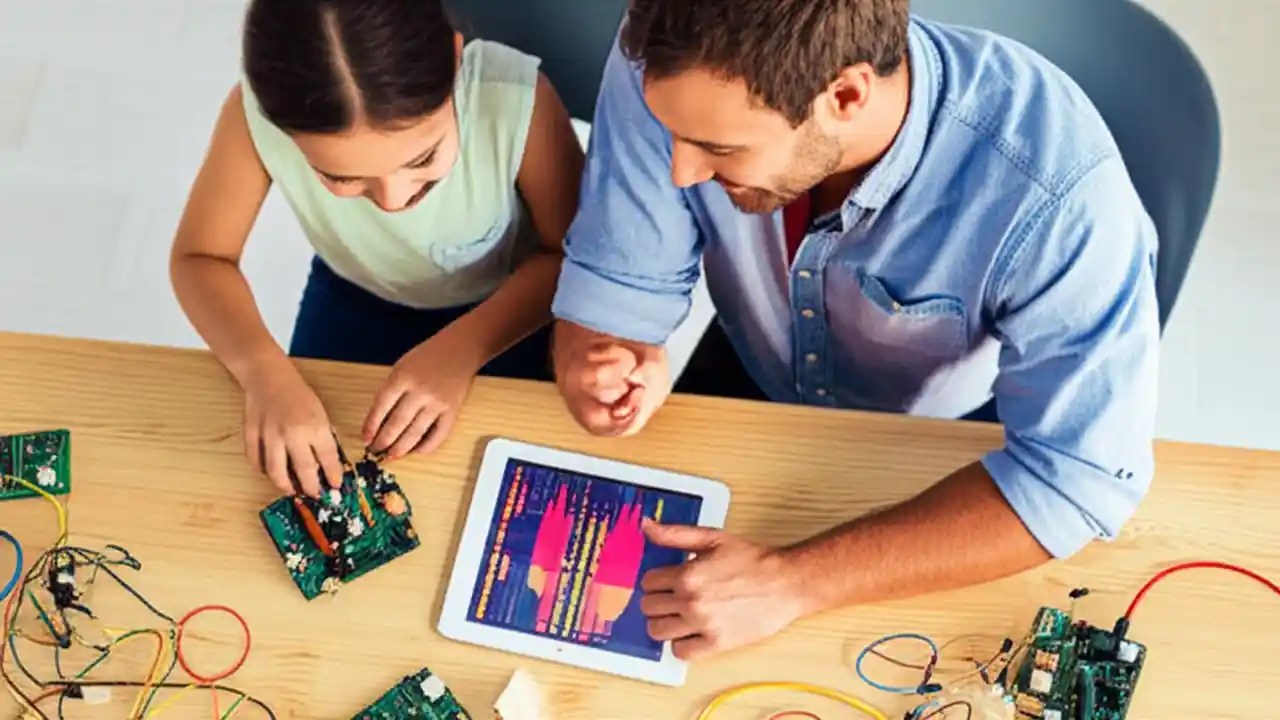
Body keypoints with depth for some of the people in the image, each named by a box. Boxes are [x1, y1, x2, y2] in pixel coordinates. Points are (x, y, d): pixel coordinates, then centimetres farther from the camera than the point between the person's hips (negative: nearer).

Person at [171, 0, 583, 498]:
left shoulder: (517, 101, -37)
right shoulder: (256, 114, -33)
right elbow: (199, 257, -17)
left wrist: (461, 348, -33)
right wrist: (263, 369, -35)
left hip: (506, 305, -1)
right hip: (354, 299, 2)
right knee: (306, 485, 0)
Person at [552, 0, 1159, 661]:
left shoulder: (1055, 182, -39)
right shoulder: (673, 69, -30)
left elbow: (1084, 474, -37)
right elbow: (615, 285, -19)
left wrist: (789, 582, -42)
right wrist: (601, 367, -42)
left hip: (965, 444, -1)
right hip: (750, 386, 2)